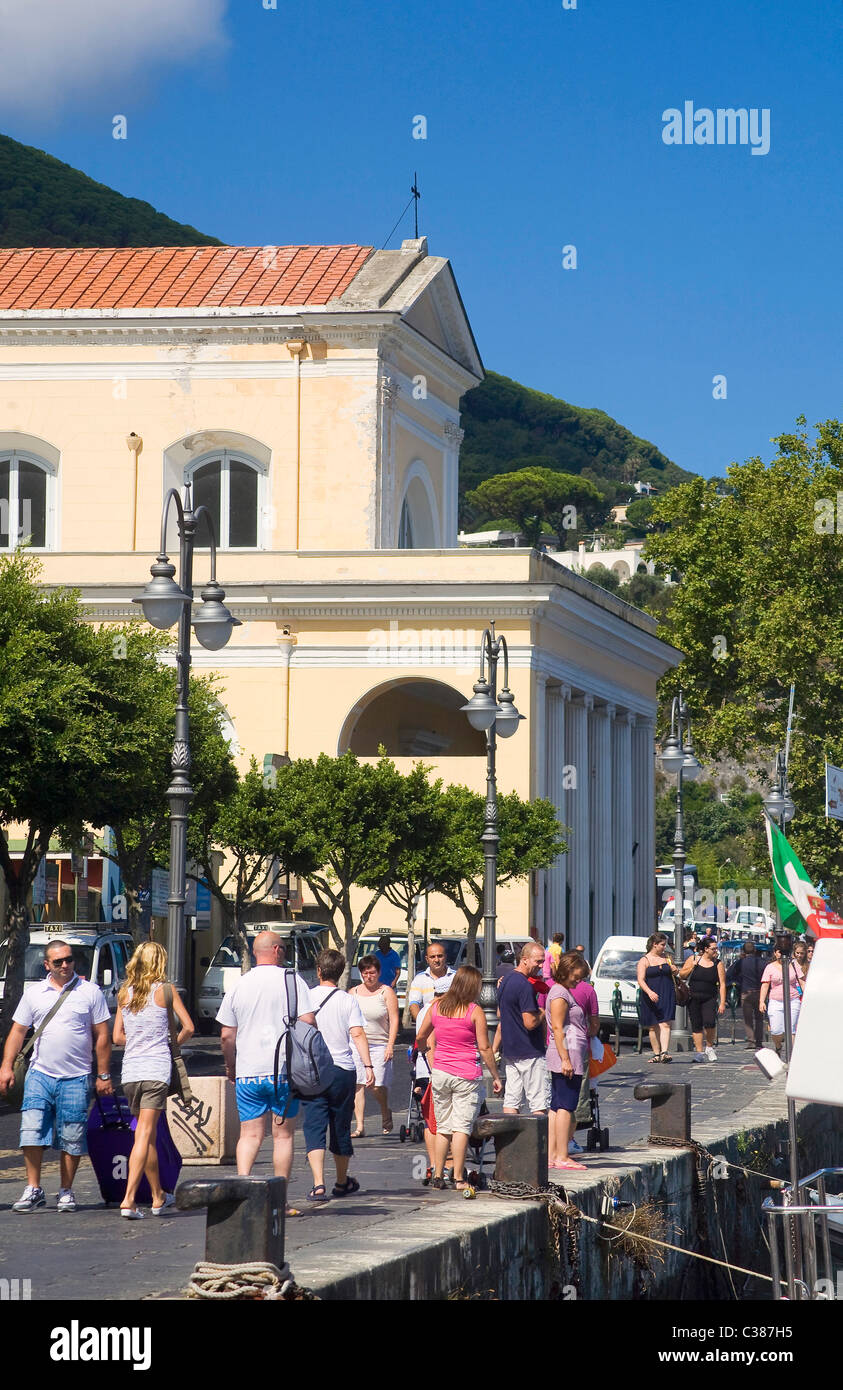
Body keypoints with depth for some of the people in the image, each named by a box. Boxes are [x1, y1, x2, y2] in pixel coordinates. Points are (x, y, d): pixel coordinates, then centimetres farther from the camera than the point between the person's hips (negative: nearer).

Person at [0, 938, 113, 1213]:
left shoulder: (90, 992, 3)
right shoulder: (34, 993, 9)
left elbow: (102, 1036, 5)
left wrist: (104, 1075, 1)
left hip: (76, 1078, -1)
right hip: (40, 1074, 1)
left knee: (72, 1138, 1)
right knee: (32, 1131, -8)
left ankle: (66, 1191, 12)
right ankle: (33, 1189, 1)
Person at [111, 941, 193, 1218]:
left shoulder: (125, 993, 9)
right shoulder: (164, 990, -2)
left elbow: (117, 1037, 10)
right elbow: (188, 1027, -2)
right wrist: (173, 1044, 15)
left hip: (130, 1071, 4)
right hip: (156, 1069, -4)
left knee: (146, 1135, 15)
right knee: (145, 1136, -7)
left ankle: (159, 1196, 26)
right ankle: (129, 1199, -17)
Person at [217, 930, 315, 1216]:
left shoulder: (239, 986, 7)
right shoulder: (291, 980, -2)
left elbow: (227, 1035, 8)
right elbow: (308, 1021, -8)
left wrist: (230, 1066, 23)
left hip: (247, 1073, 2)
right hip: (284, 1071, -2)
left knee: (250, 1135, 6)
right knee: (283, 1135, 6)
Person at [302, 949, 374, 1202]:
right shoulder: (348, 1001, -1)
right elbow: (358, 1034, -10)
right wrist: (368, 1066, -11)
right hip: (343, 1069, 1)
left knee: (314, 1128, -3)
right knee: (340, 1127, 13)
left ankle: (318, 1184, -19)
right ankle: (342, 1183, 29)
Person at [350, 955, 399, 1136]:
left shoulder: (387, 992, 2)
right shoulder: (353, 993, 13)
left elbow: (394, 1020, -1)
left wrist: (390, 1045, -11)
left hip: (379, 1045, -3)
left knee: (377, 1086, -10)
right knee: (358, 1085, -5)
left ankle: (385, 1112, 21)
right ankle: (359, 1126, -2)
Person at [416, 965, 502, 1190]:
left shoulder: (436, 1006, 5)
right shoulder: (474, 1011, -8)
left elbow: (421, 1038, 17)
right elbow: (484, 1048, -7)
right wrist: (495, 1076, 2)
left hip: (439, 1074, 4)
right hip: (466, 1076, -4)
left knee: (442, 1128, 13)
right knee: (461, 1127, -1)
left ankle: (438, 1175, 14)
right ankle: (458, 1179, -3)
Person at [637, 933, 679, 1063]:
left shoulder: (667, 958, 12)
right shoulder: (644, 961, -1)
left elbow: (674, 974, 27)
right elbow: (641, 980, -11)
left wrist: (674, 971, 2)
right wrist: (649, 992, -28)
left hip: (667, 996, 2)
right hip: (651, 997, -2)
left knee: (665, 1024, -12)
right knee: (653, 1027, 3)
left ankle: (665, 1052, -21)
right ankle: (656, 1053, 13)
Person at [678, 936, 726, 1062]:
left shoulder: (718, 964, 3)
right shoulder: (693, 959, 4)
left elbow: (722, 984, 1)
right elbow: (682, 976, 9)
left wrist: (722, 1003, -6)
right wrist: (692, 967, -9)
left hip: (709, 998, -1)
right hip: (693, 998, 1)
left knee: (709, 1022, -20)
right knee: (696, 1025, 1)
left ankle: (709, 1047, 2)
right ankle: (699, 1051, 11)